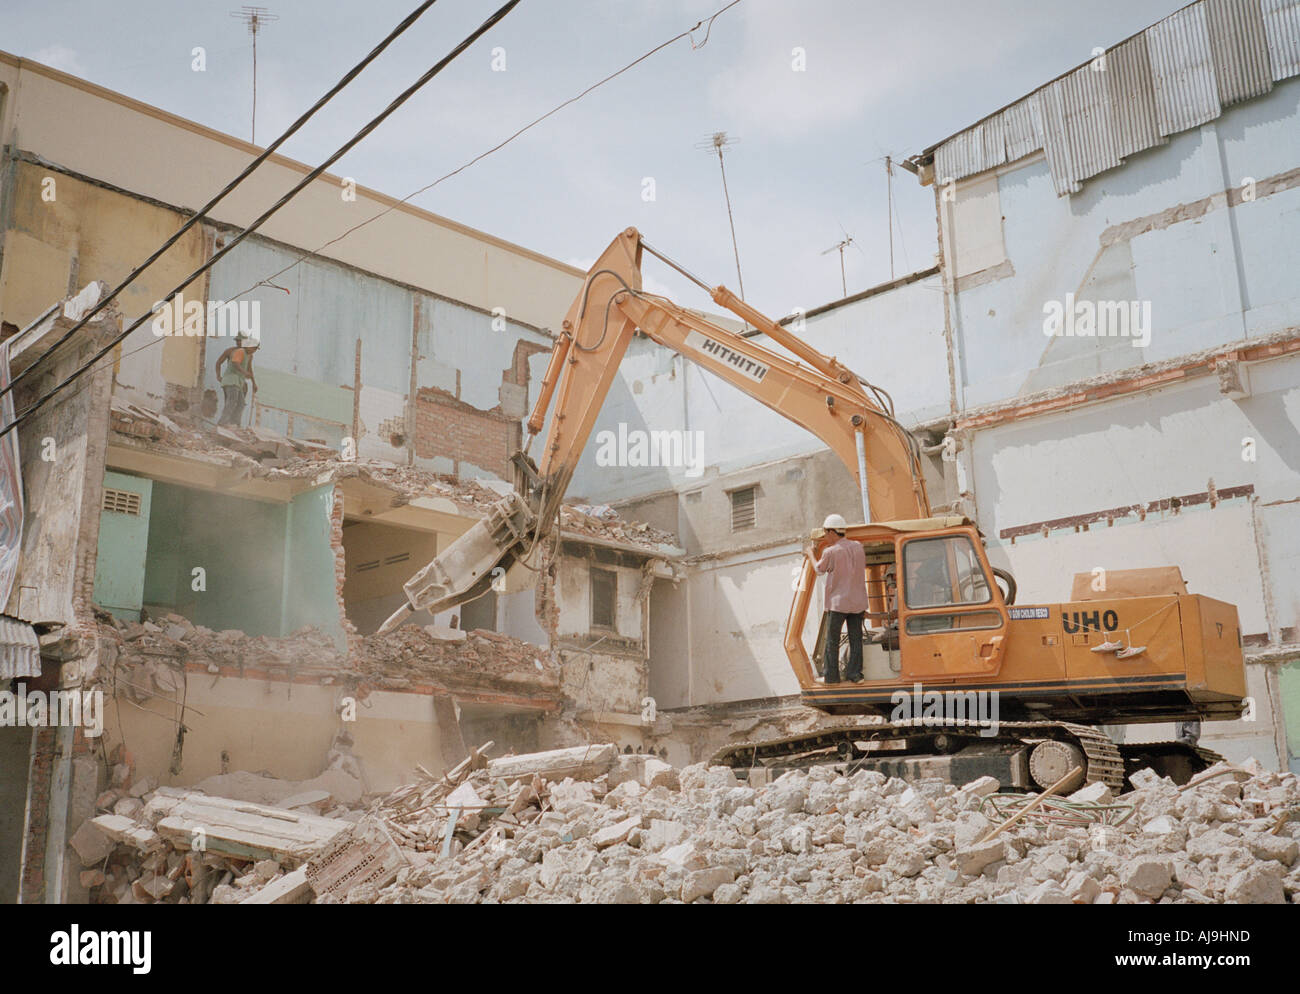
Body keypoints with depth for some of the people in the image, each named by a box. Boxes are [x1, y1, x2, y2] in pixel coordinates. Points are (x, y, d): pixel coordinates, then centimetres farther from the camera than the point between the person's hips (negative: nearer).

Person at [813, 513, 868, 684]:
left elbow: (819, 569, 4)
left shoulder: (830, 552, -14)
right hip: (858, 601, 5)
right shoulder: (858, 547, 1)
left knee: (832, 639, 5)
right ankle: (854, 673, 11)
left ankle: (831, 675, 9)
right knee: (856, 638, 10)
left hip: (838, 602, -5)